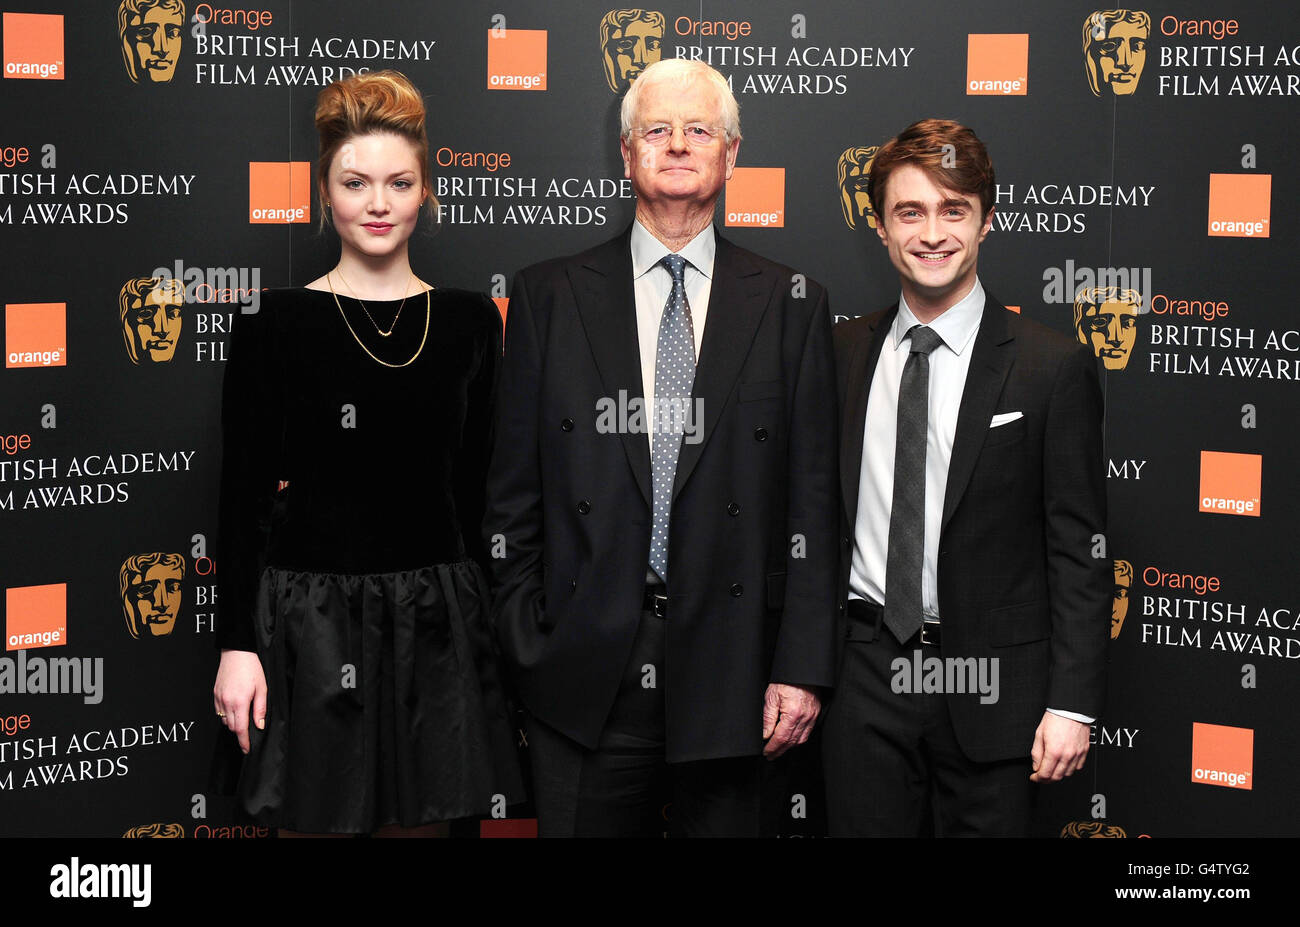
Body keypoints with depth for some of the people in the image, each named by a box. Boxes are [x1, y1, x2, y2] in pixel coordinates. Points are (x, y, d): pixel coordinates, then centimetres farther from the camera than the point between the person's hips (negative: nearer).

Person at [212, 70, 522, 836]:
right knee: (315, 819, 6)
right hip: (312, 615, -2)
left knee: (422, 816, 9)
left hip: (437, 618, 3)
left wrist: (486, 618, 10)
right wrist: (237, 643, -7)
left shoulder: (470, 321, 6)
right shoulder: (275, 324, -3)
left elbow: (476, 481, 10)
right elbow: (243, 490, -3)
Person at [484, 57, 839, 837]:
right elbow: (513, 491, 5)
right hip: (584, 676, 0)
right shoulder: (549, 296, 6)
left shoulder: (790, 305, 5)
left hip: (729, 676, 0)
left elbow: (812, 501, 1)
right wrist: (521, 647, 1)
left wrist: (803, 666, -4)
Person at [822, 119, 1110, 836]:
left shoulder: (1052, 366, -5)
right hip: (863, 675, 3)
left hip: (991, 685, -2)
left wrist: (1072, 704, -9)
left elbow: (1079, 549, -5)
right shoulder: (840, 353, 5)